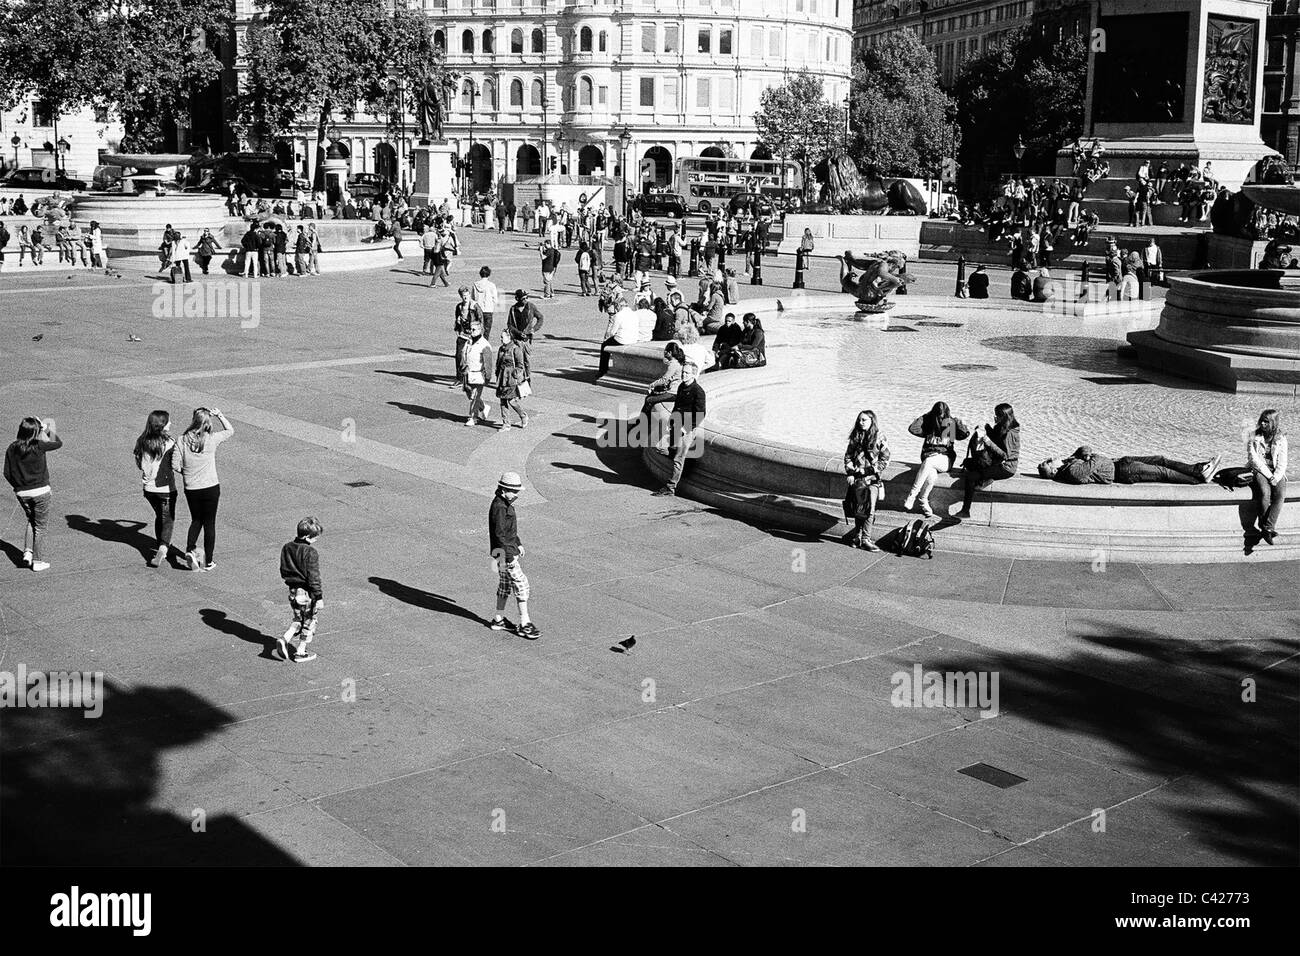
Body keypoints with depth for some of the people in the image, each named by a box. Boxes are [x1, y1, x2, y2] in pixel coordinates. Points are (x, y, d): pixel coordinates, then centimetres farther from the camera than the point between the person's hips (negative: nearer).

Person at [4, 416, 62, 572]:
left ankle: (27, 552, 12)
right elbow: (59, 443, -2)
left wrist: (18, 487, 13)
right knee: (40, 525, 9)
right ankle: (38, 561, 14)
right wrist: (49, 430, 13)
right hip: (40, 491, -4)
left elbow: (7, 473, 0)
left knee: (30, 521, 26)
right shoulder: (38, 446, -17)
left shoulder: (12, 448, -4)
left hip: (22, 493, 4)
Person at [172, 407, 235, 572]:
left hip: (191, 489, 2)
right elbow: (230, 431, 4)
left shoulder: (182, 441, -9)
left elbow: (175, 466, -7)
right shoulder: (211, 439, -12)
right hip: (211, 488, -2)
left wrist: (186, 473, 12)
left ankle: (190, 550, 5)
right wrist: (218, 415, 7)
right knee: (209, 523, 11)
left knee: (196, 520, 23)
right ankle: (208, 562, 16)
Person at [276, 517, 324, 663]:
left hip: (293, 591, 7)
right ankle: (301, 652, 16)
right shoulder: (310, 553, -20)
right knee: (309, 622, 10)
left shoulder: (286, 548, 3)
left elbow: (283, 571, 12)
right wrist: (319, 597, -17)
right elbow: (313, 577, -21)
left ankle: (284, 640, 1)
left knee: (298, 620, 23)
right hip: (308, 593, -7)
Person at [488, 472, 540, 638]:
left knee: (505, 584, 18)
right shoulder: (499, 507, -22)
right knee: (521, 585, -7)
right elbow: (499, 534, -24)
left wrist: (519, 544, 21)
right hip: (505, 553, -10)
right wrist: (510, 555, -23)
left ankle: (498, 620, 28)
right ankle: (524, 624, -4)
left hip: (510, 549, 10)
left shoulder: (506, 504, 10)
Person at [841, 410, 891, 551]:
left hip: (872, 478, -3)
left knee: (870, 509, -8)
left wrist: (873, 469, -10)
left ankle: (866, 539, -5)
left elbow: (885, 459, 0)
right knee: (858, 508, 8)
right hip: (857, 478, 3)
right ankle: (858, 534, 22)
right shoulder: (855, 437, 10)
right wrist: (850, 472, 1)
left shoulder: (879, 438, -1)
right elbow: (848, 456, 12)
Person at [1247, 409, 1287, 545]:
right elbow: (1254, 460, -6)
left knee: (1280, 494, -30)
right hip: (1258, 471, -2)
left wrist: (1276, 477, -16)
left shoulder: (1281, 439, 7)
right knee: (1264, 492, -33)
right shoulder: (1254, 438, 2)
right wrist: (1269, 476, -16)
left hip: (1276, 473, 2)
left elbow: (1282, 463, 3)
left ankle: (1267, 528, -34)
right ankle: (1267, 529, -23)